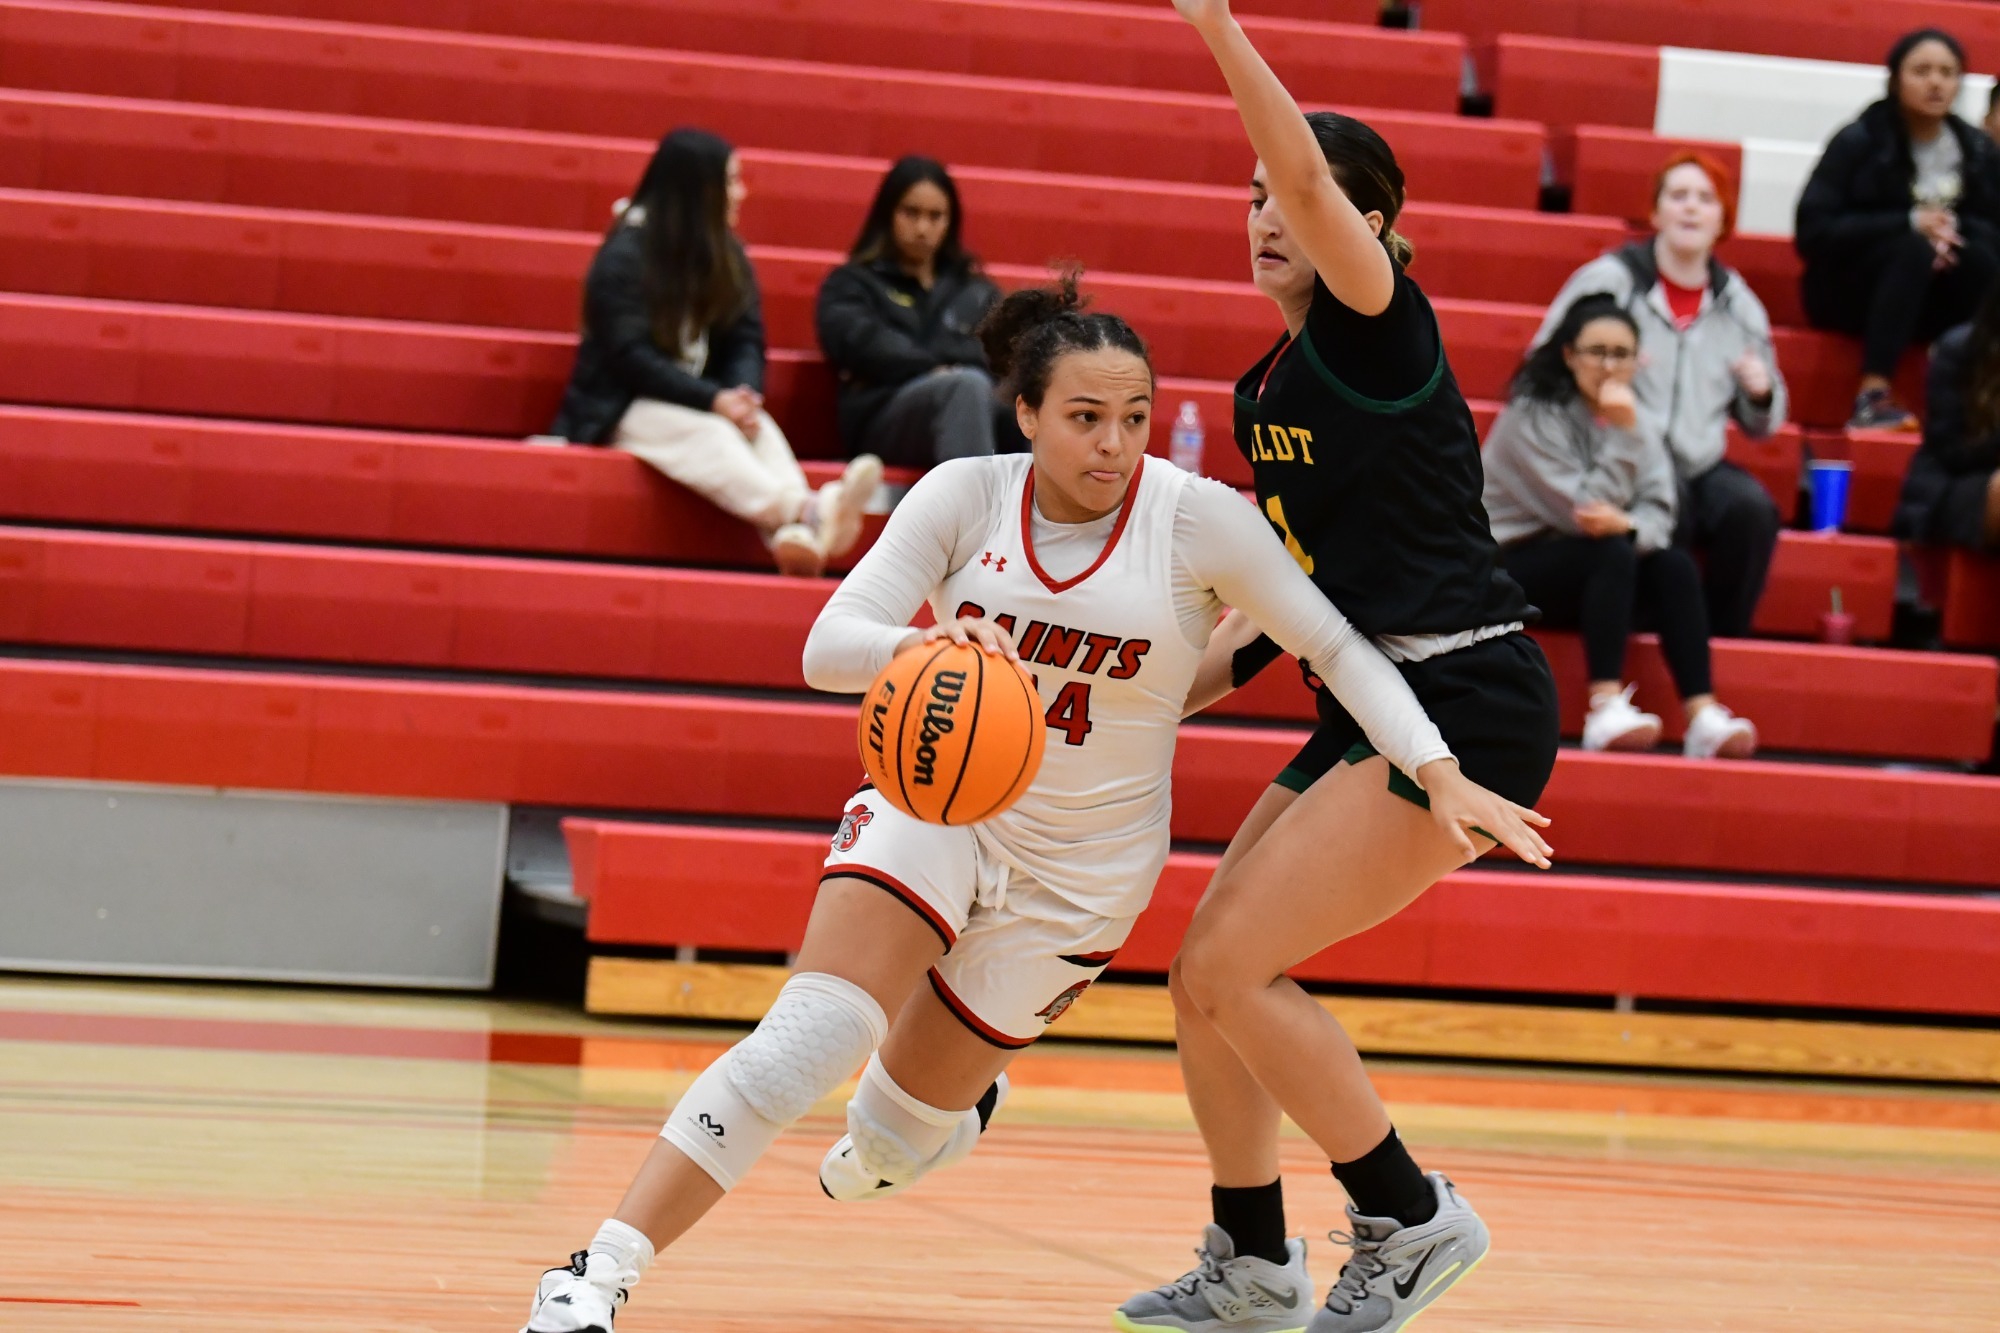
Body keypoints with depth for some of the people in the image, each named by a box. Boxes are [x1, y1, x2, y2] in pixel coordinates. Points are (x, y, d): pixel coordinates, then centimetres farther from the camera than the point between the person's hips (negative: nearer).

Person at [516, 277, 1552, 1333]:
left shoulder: (1200, 519, -14)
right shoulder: (964, 496, -11)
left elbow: (1337, 648, -6)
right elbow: (827, 646, -18)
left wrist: (1438, 772, -18)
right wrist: (923, 642, -39)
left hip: (1080, 866, 0)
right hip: (938, 802, 0)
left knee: (884, 1146, 5)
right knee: (809, 1037, -26)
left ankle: (957, 1106, 45)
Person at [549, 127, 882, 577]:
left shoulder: (727, 256, 9)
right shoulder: (625, 256, -9)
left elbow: (747, 340, 1)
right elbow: (630, 356, -17)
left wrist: (744, 394, -22)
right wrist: (714, 400, -26)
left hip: (697, 405, 5)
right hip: (622, 409, -5)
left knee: (761, 428, -30)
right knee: (707, 434, -36)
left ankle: (794, 536, -60)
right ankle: (807, 512, -60)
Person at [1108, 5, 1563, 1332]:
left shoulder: (1379, 329, -9)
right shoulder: (1267, 390, 15)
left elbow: (1311, 177, -28)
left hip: (1466, 703, -9)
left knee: (1227, 971, -13)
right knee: (1210, 982, 10)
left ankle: (1410, 1217, 1)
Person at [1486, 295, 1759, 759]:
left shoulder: (1627, 415, 8)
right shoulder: (1533, 416, -13)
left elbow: (1658, 511, -5)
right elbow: (1581, 511, -20)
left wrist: (1627, 526, -28)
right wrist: (1623, 435, -22)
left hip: (1589, 577, 6)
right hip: (1513, 567, -6)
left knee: (1675, 566, -20)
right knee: (1613, 551, -32)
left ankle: (1702, 715, -31)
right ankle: (1606, 708, -43)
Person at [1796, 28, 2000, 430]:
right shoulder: (1858, 142, -8)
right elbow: (1813, 231, -14)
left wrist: (1955, 230, -21)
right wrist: (1910, 222, -22)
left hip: (1932, 302, 3)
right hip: (1851, 292, -3)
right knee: (1915, 249, -34)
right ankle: (1872, 397, -41)